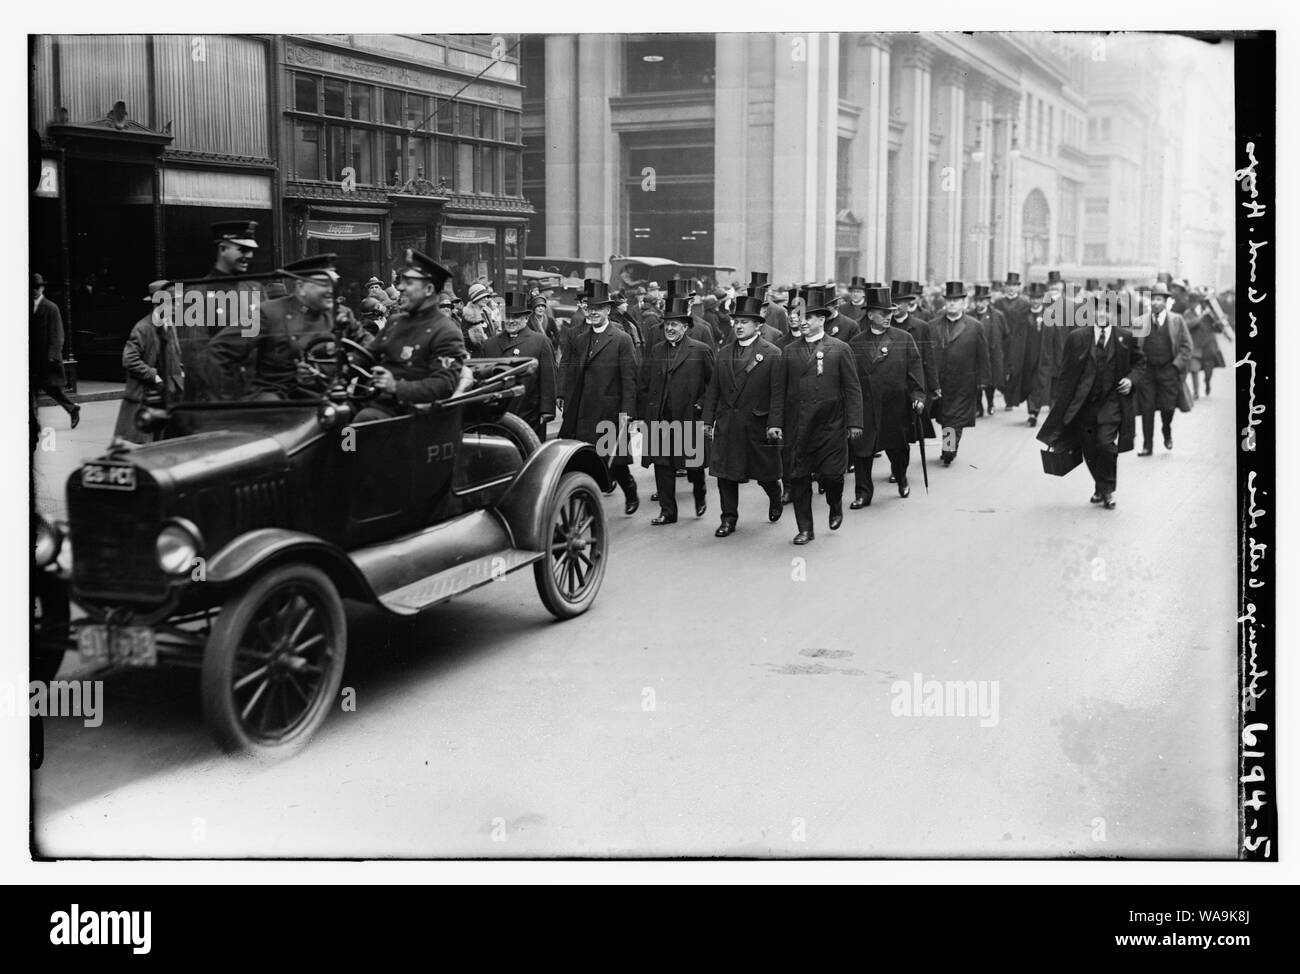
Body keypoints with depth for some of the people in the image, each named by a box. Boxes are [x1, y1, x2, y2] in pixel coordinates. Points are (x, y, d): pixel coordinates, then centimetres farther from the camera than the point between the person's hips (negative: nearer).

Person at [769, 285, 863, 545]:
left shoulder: (840, 349, 1)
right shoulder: (789, 351, 8)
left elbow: (852, 389, 0)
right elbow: (779, 391, 8)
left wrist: (854, 422, -7)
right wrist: (775, 423, -1)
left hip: (830, 426, -2)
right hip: (796, 428, 2)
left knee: (831, 474, -3)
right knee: (798, 478, 3)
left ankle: (835, 507, 29)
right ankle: (805, 528, 15)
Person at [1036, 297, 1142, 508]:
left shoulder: (1125, 337, 2)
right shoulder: (1076, 338, 2)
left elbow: (1138, 362, 15)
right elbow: (1066, 373, 6)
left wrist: (1131, 379, -6)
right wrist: (1059, 404, 5)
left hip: (1112, 401, -2)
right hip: (1084, 402, 2)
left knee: (1105, 444, -17)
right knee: (1089, 450, 8)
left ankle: (1107, 489, 3)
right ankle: (1100, 486, 31)